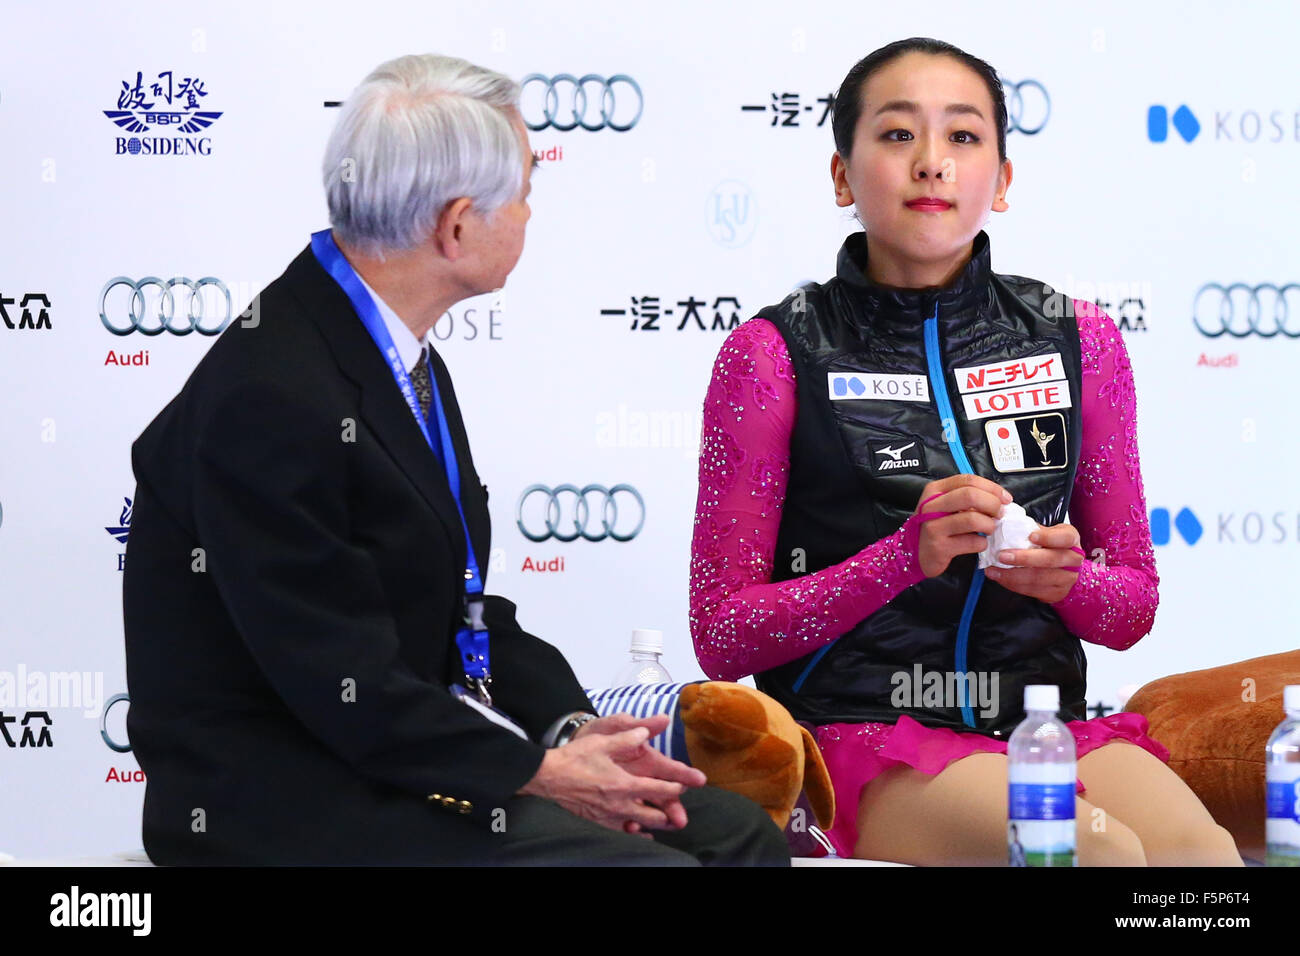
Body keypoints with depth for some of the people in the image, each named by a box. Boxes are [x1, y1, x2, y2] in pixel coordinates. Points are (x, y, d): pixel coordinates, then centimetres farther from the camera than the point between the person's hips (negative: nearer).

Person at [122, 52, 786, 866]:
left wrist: (570, 725, -2)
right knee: (645, 859, -20)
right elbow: (344, 687, -22)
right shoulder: (270, 397, -22)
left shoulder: (409, 363, 9)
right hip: (283, 807, -9)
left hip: (405, 748, 9)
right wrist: (535, 770, -14)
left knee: (738, 832, 2)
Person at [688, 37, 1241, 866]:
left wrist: (1067, 578, -7)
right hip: (860, 734, -3)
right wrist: (907, 556, -15)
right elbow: (721, 634, -1)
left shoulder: (1080, 341, 12)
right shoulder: (776, 354, 2)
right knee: (1101, 852, -31)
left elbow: (1134, 604, 17)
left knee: (1199, 850, -30)